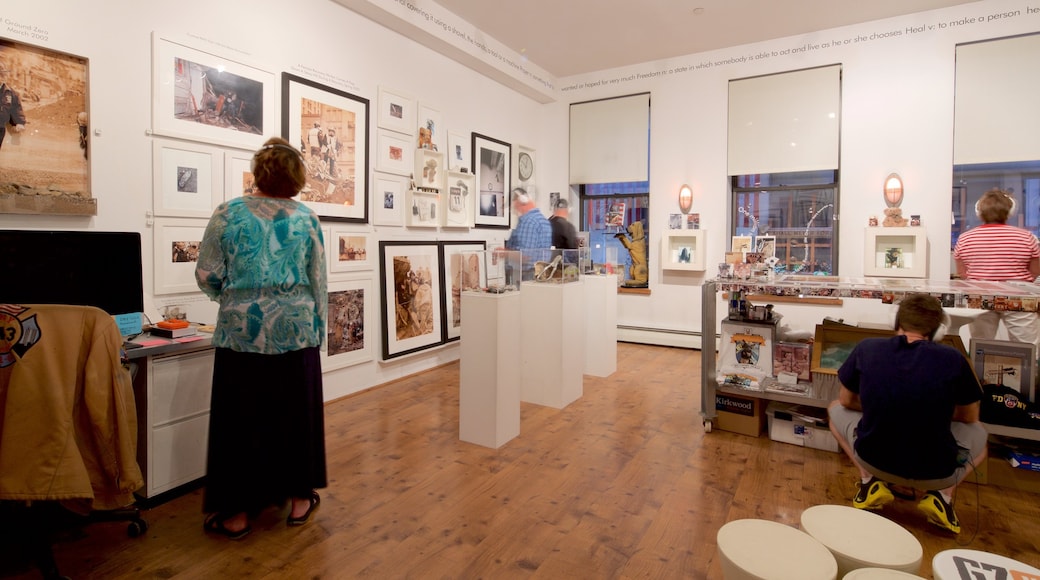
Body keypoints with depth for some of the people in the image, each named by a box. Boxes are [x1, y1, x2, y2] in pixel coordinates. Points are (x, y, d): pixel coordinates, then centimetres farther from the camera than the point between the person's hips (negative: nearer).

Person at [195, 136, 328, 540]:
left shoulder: (227, 215, -2)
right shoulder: (306, 218, 0)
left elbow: (207, 277, -2)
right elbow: (318, 283, 1)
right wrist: (318, 331, 11)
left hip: (242, 333, -1)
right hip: (296, 332, 1)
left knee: (241, 420, 10)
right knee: (295, 415, 13)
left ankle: (236, 513, 22)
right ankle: (299, 499, 27)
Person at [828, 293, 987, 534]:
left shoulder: (866, 348, -8)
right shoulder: (953, 359, -8)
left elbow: (847, 401, 8)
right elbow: (970, 417, 10)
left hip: (873, 460, 0)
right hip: (936, 473, 1)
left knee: (836, 409, 27)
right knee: (979, 433, 31)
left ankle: (870, 481, 11)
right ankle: (943, 494, 8)